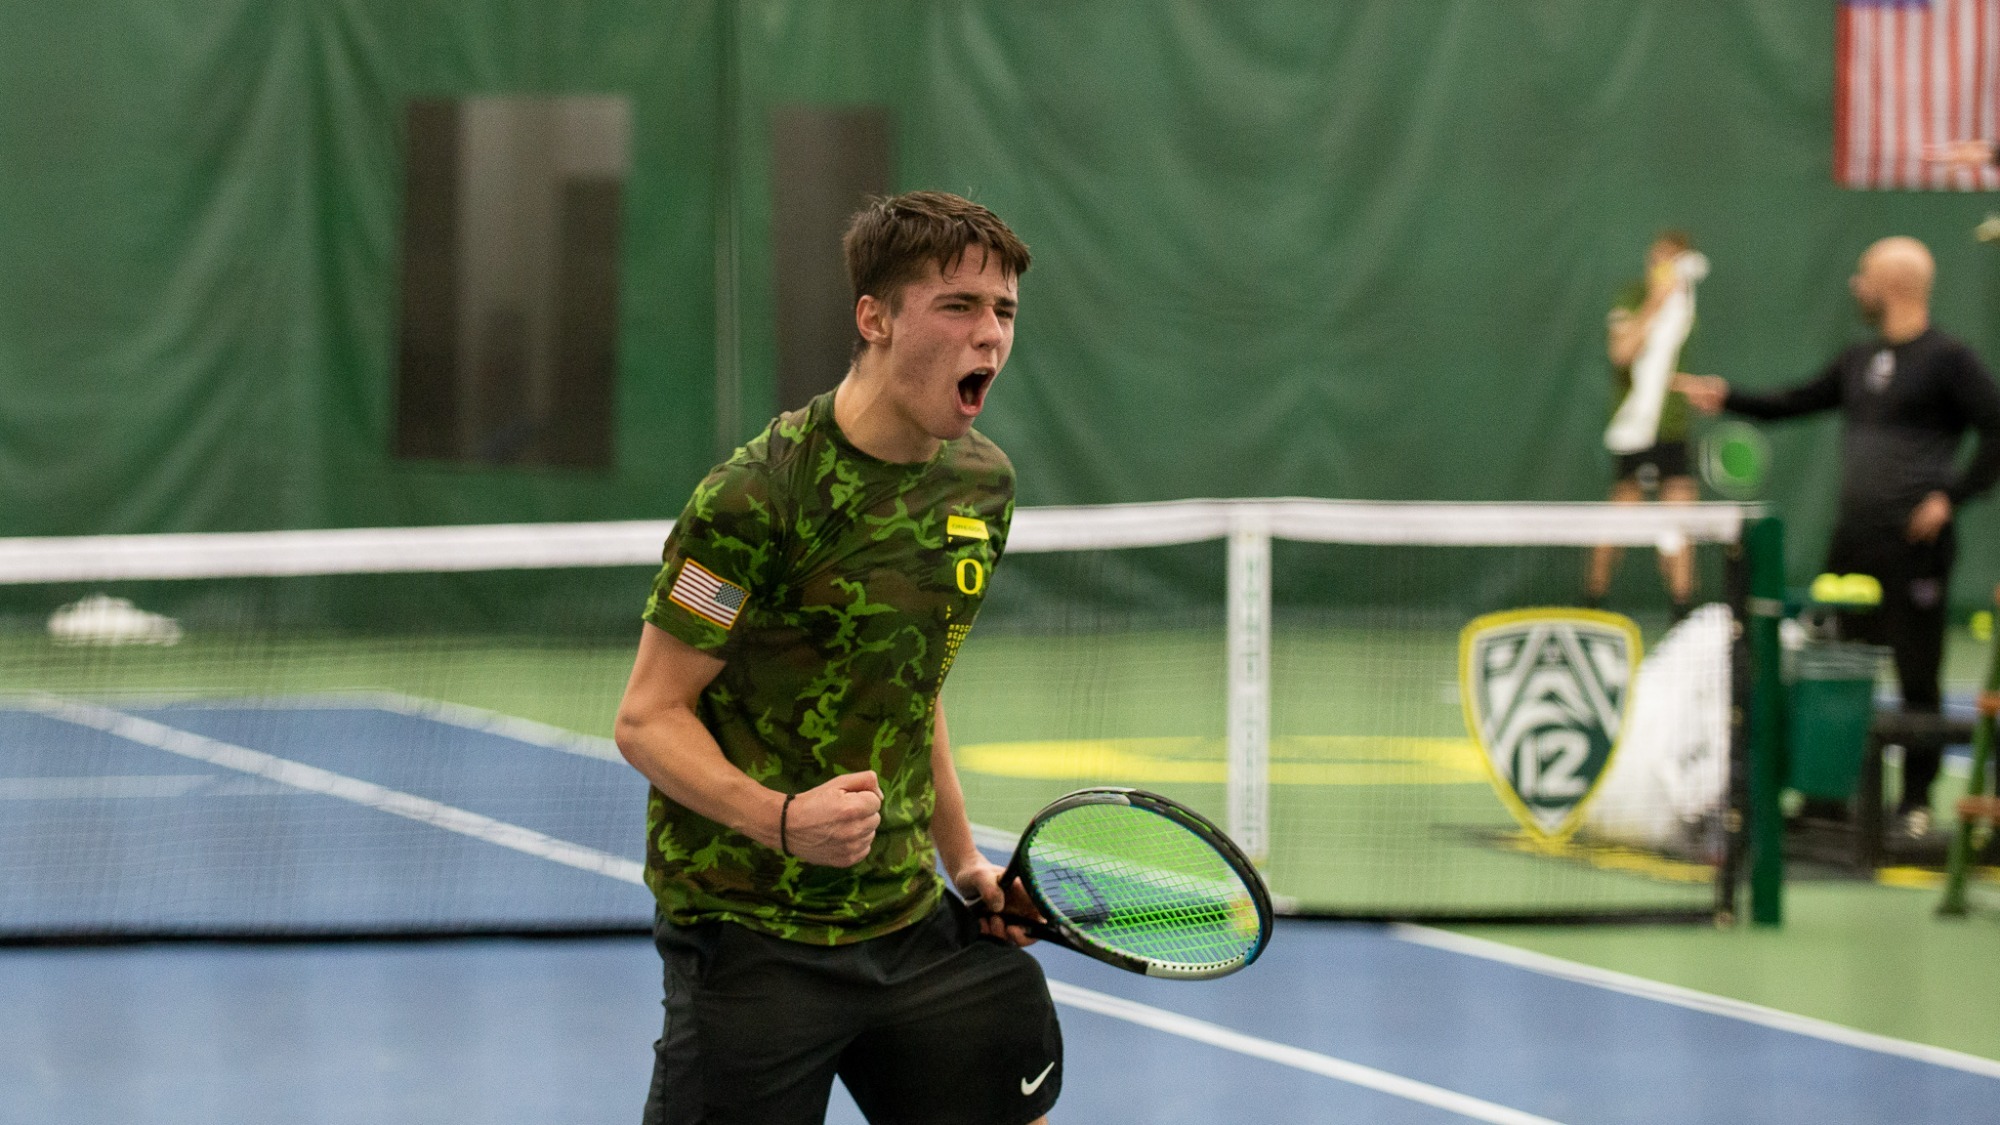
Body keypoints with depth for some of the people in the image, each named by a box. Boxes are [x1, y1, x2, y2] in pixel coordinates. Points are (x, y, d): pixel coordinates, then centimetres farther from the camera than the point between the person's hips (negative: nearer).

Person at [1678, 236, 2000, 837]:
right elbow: (1796, 403, 27)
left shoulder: (1948, 359, -7)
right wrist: (1727, 398, 19)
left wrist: (1951, 497, -15)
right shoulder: (1859, 361, 15)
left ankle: (1916, 802, 3)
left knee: (1917, 676, -3)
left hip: (1914, 542, -7)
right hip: (1854, 538, 7)